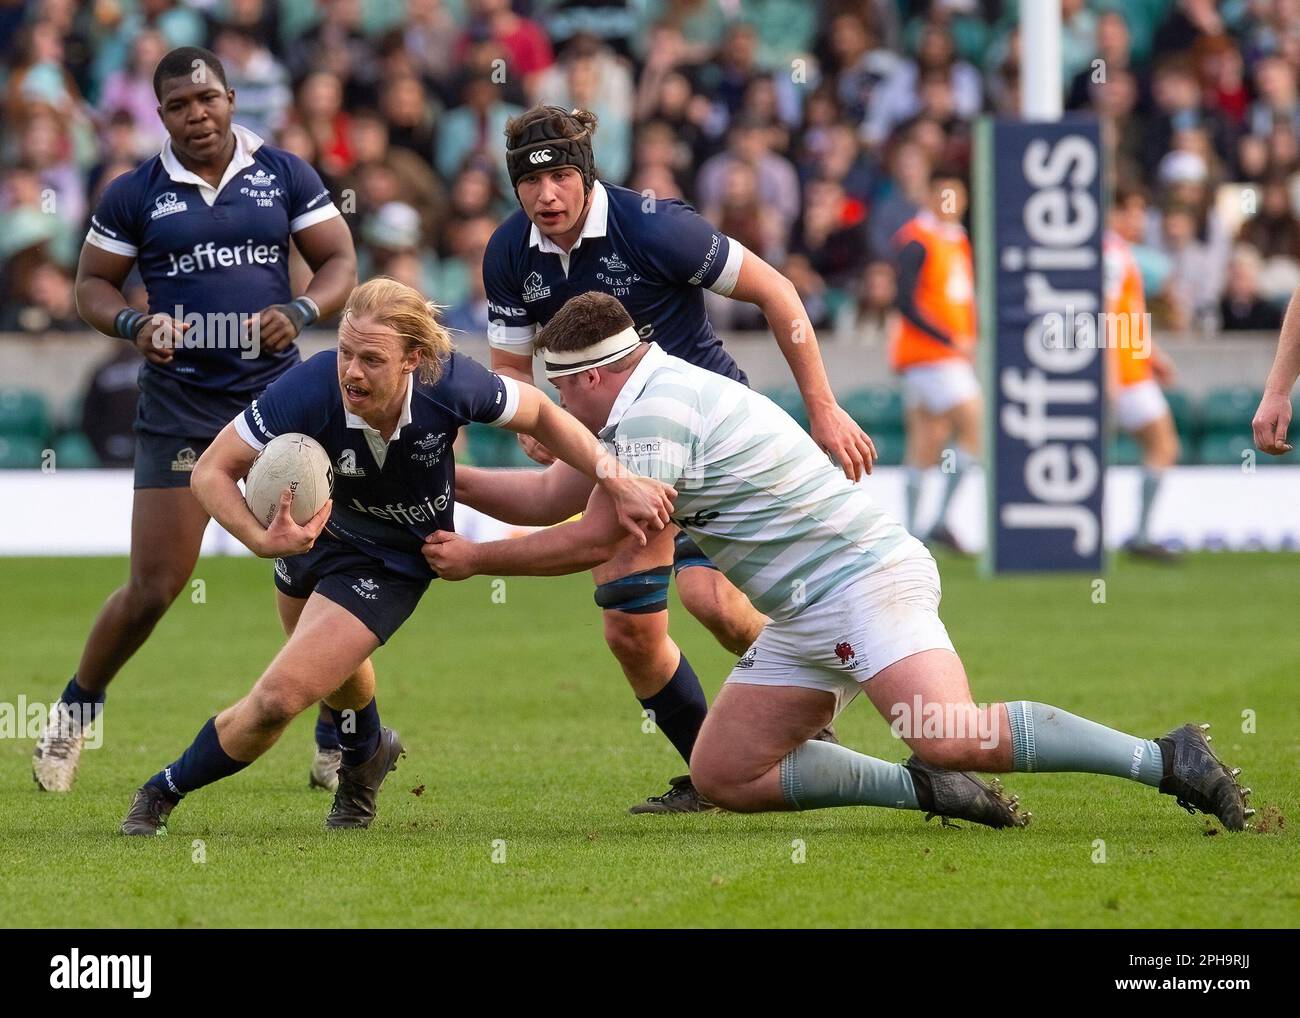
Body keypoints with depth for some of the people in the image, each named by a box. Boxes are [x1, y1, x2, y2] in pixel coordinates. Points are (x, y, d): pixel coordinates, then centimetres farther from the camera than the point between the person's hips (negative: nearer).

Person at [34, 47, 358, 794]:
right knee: (154, 588, -2)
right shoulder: (134, 196, 1)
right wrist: (133, 326, -13)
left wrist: (300, 312, -15)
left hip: (275, 392, 1)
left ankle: (340, 734, 10)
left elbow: (341, 262, 5)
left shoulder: (286, 176, 2)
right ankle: (79, 706, 22)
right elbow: (93, 283, 8)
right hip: (178, 408, -1)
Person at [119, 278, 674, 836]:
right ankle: (367, 755, 66)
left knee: (279, 697, -13)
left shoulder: (448, 386, -33)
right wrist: (261, 539, -43)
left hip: (391, 563, -2)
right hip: (311, 532, 2)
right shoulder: (310, 389, -35)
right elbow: (212, 471, -26)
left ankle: (164, 791, 12)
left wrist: (618, 481, -18)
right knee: (337, 669, 31)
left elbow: (541, 416, -11)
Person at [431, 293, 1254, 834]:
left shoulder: (656, 413, -14)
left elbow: (595, 542, -12)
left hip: (863, 582, -11)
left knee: (952, 737, -30)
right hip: (810, 614, 11)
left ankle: (1170, 760, -27)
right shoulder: (647, 407, 19)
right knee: (722, 773, 6)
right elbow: (551, 493, 30)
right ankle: (930, 789, 2)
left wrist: (474, 560, 0)